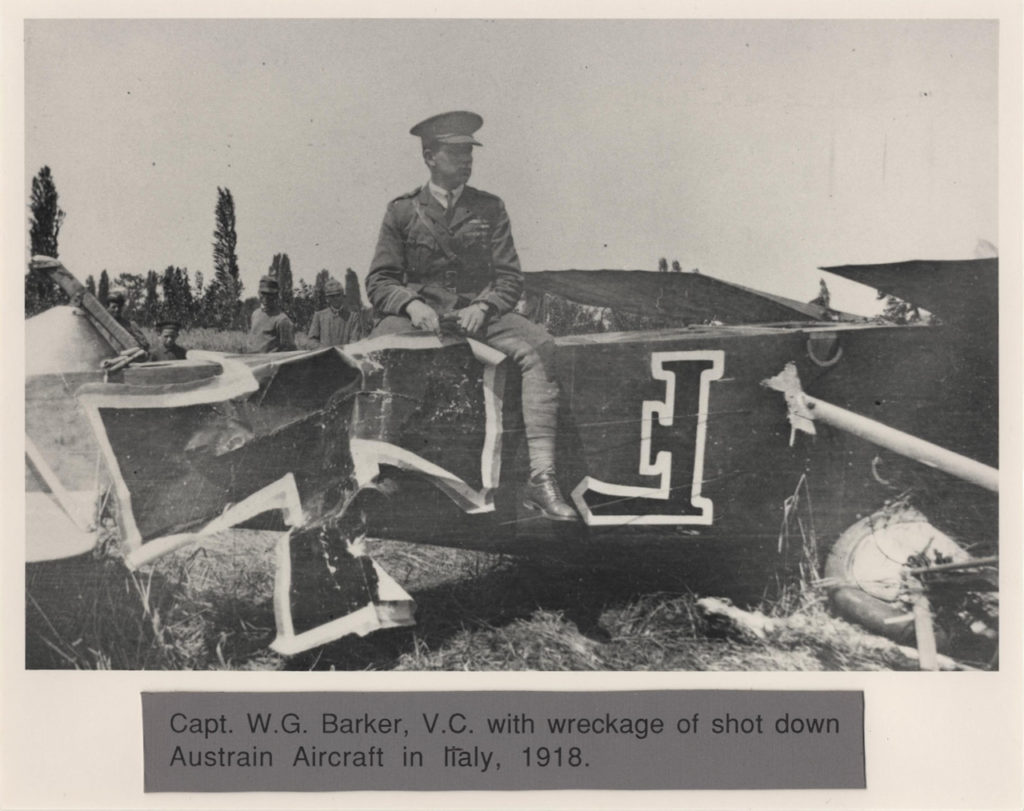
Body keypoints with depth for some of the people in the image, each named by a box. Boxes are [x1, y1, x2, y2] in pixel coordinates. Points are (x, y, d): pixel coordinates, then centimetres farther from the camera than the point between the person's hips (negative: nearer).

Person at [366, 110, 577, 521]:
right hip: (419, 312, 0)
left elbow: (509, 278, 7)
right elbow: (380, 281, 5)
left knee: (540, 347, -28)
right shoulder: (401, 211, 8)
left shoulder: (490, 208, 11)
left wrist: (484, 307, -15)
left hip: (479, 311, 1)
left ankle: (541, 478, -32)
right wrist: (411, 303, -17)